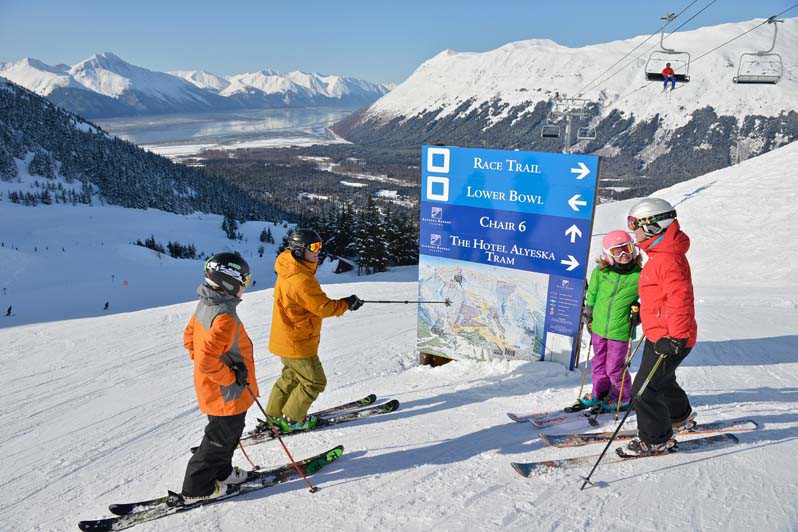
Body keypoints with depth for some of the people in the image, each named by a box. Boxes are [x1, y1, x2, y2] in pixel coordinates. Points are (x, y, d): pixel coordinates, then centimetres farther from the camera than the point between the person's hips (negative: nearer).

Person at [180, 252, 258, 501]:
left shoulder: (205, 305, 0)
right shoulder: (225, 317, -31)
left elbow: (189, 338, 13)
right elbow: (207, 360, -34)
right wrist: (231, 377, -20)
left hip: (210, 388, 9)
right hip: (226, 394, -9)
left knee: (229, 432, 25)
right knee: (221, 438, 9)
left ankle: (221, 472, 43)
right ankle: (197, 488, 24)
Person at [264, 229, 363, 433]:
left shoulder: (290, 271, 3)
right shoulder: (301, 280, -29)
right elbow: (324, 308, -25)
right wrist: (347, 303, -10)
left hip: (286, 339, 10)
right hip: (297, 344, -10)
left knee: (292, 376, 27)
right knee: (314, 382, 8)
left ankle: (274, 415, 38)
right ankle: (292, 420, 22)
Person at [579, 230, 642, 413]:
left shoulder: (639, 276, -11)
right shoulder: (600, 272, -5)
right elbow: (592, 295, 12)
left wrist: (638, 312, -8)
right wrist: (588, 315, 17)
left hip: (620, 331, -4)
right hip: (599, 327, 4)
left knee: (614, 367, 3)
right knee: (599, 363, 18)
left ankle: (623, 397, 27)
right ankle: (599, 393, 38)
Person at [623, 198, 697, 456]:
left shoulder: (668, 259, -24)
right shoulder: (660, 254, 10)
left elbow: (681, 298, -29)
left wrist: (675, 338, -30)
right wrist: (642, 314, 31)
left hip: (669, 339, -11)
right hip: (659, 335, 11)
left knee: (644, 390, -4)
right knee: (663, 380, 29)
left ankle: (655, 439, 13)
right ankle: (680, 417, 52)